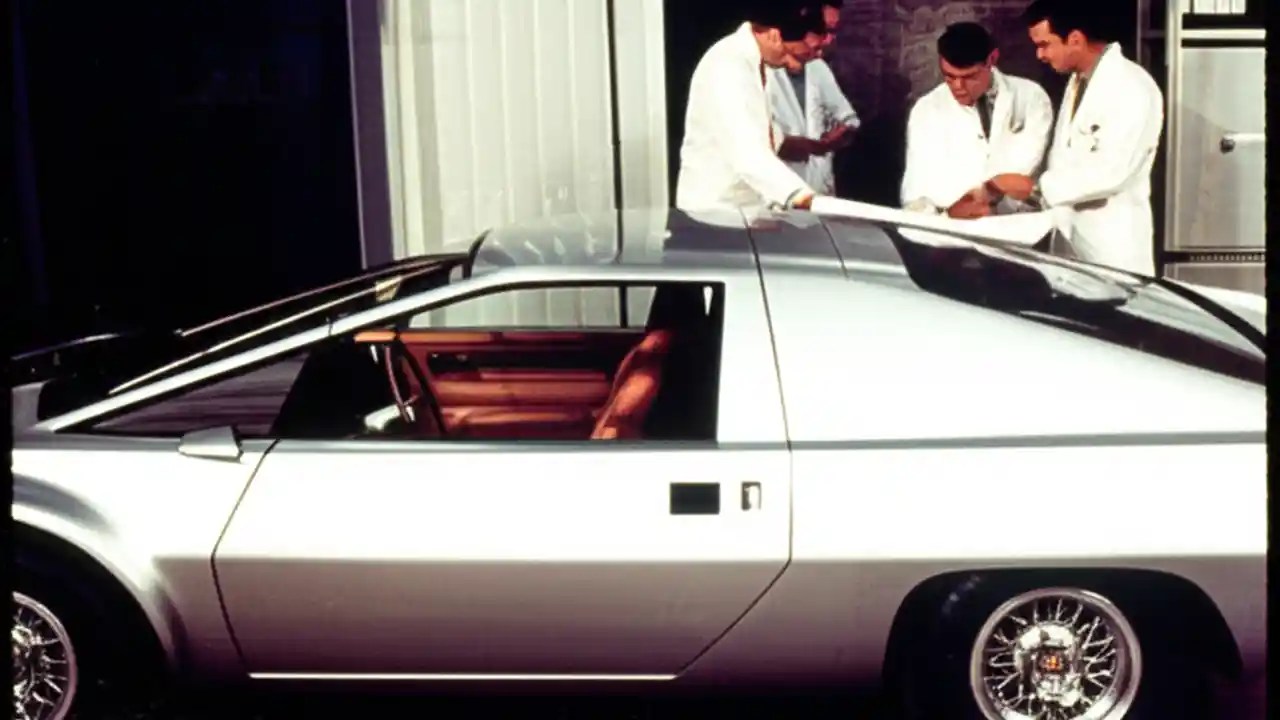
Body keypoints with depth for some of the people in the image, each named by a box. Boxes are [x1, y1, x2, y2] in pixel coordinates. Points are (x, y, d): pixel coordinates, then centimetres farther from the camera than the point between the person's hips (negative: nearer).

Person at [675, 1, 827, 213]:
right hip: (715, 207, -9)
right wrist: (801, 197, -47)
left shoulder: (752, 59, 5)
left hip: (746, 203, 9)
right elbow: (746, 151, -37)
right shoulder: (727, 67, -24)